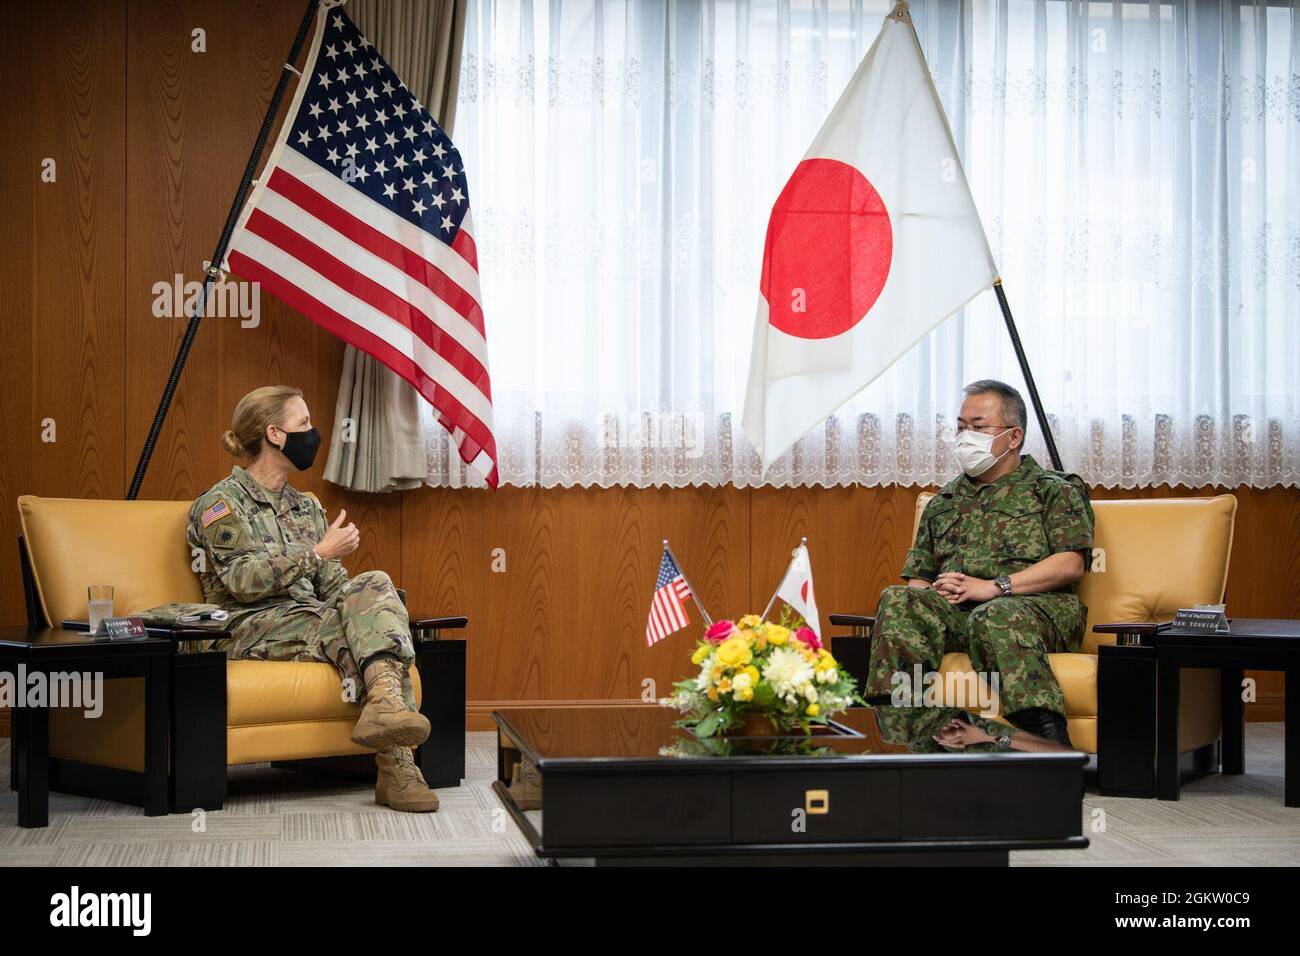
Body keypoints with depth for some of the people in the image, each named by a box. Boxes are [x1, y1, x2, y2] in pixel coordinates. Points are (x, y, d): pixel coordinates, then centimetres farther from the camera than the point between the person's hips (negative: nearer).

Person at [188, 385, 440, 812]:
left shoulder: (307, 507, 23)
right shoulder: (221, 503, 1)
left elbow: (332, 585, 18)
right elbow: (242, 579, -13)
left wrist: (368, 601, -4)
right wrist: (319, 553, -15)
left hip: (312, 622, 6)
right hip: (252, 629, -6)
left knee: (375, 584, -26)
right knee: (364, 629, -30)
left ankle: (386, 706, -47)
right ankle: (396, 765, -43)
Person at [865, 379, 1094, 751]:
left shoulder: (1054, 490, 16)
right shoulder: (943, 503, 31)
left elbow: (1070, 564, -1)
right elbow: (916, 575, 26)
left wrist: (995, 587, -11)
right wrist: (931, 591, -1)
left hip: (1035, 605, -4)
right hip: (954, 609, 4)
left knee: (996, 617, -41)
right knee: (898, 601, -28)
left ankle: (1048, 733, -54)